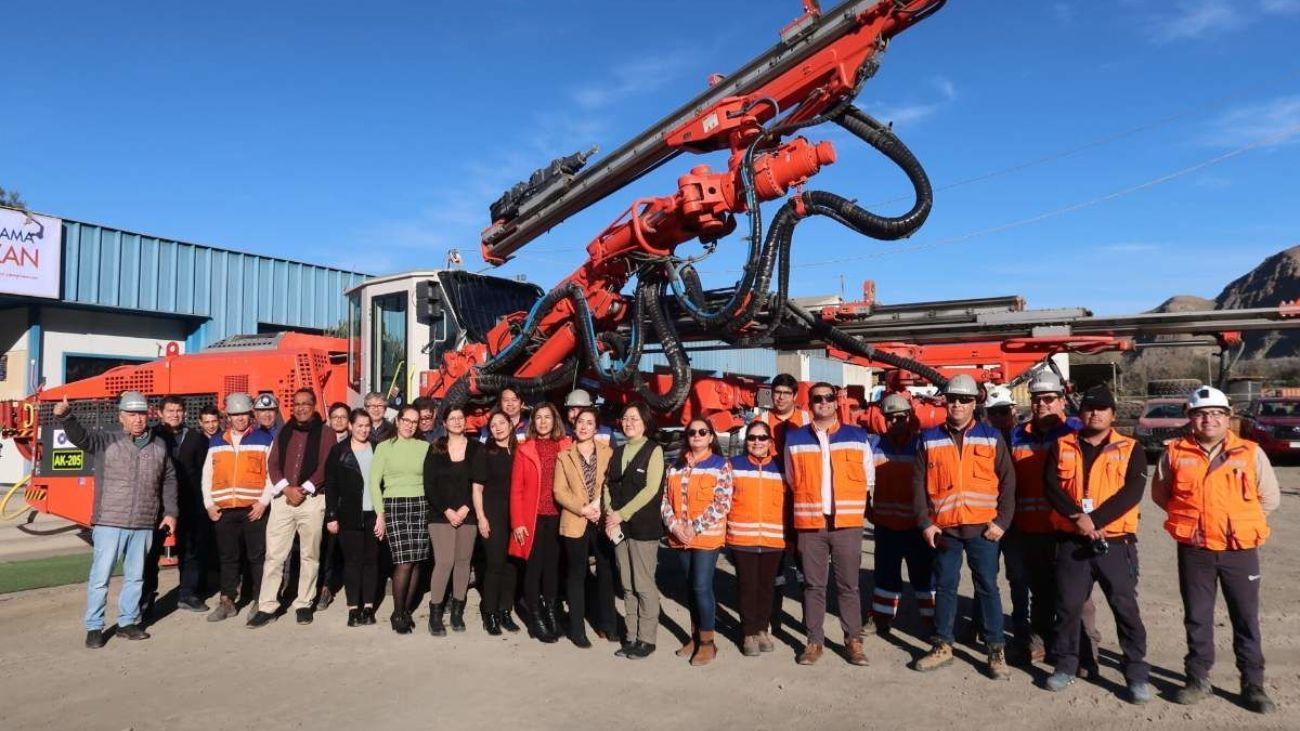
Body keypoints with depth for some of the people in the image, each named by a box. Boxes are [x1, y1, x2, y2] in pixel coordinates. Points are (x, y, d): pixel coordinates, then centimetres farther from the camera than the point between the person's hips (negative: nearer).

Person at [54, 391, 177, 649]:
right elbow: (79, 435, -22)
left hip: (144, 525, 3)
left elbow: (169, 480, 14)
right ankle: (94, 627, 16)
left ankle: (128, 622, 26)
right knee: (100, 577, 2)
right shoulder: (106, 441, -3)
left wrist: (170, 512, 10)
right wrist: (64, 416, -43)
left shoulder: (159, 446, 7)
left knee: (135, 576, 13)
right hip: (109, 523, -3)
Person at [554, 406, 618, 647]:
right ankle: (577, 628, 13)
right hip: (575, 523, -1)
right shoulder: (564, 456, 5)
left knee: (606, 572, 9)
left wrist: (601, 507, -13)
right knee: (577, 575, 5)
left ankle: (606, 623, 23)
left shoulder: (608, 452, 4)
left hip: (603, 521, 1)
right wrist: (582, 509, -14)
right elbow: (560, 491, -2)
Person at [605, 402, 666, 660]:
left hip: (644, 527, -5)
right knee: (627, 585, 11)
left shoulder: (654, 451, -5)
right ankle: (631, 636, 21)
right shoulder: (617, 452, 13)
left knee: (644, 585, 1)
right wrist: (610, 515, -6)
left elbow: (651, 489, -13)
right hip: (619, 526, 5)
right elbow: (608, 484, 10)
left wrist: (622, 514, -14)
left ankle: (646, 639, 12)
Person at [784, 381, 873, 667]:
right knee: (813, 585, 8)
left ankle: (853, 640, 18)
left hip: (848, 523, 0)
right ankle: (814, 641, 17)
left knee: (848, 585, 7)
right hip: (810, 524, 0)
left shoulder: (857, 436, 3)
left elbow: (868, 479, 12)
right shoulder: (794, 439, 3)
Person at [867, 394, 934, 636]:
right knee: (886, 573, 14)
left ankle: (932, 621, 19)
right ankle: (882, 619, 27)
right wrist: (866, 506, 6)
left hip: (917, 524, -3)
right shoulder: (875, 443, 1)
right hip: (885, 523, 3)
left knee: (924, 574, 7)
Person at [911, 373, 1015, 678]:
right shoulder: (929, 439, 3)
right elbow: (918, 484, 4)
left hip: (983, 528, -1)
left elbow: (1008, 482, 2)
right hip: (944, 528, 1)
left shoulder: (991, 437, 2)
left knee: (987, 587, 5)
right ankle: (943, 646, 22)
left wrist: (1002, 521, -5)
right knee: (944, 587, 10)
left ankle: (996, 650, 16)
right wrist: (925, 522, -3)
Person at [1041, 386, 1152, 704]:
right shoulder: (1062, 447, 7)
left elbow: (1132, 492, -11)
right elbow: (1050, 486, -4)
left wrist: (1093, 519, -19)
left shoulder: (1131, 449, 1)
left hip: (1115, 543, -2)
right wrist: (1077, 516, -19)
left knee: (1125, 608, 3)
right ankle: (1066, 665, 24)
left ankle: (1137, 674, 16)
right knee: (1067, 605, 9)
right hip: (1071, 541, 2)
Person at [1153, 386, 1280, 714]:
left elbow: (1270, 498, 8)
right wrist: (1190, 517, 7)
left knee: (1246, 620, 9)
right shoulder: (1175, 453, -1)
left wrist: (1241, 521, 6)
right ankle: (1198, 679, 22)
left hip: (1240, 550, 0)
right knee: (1197, 618, 10)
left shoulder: (1251, 453, -1)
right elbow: (1160, 495, 11)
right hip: (1194, 551, 0)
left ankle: (1253, 685, 22)